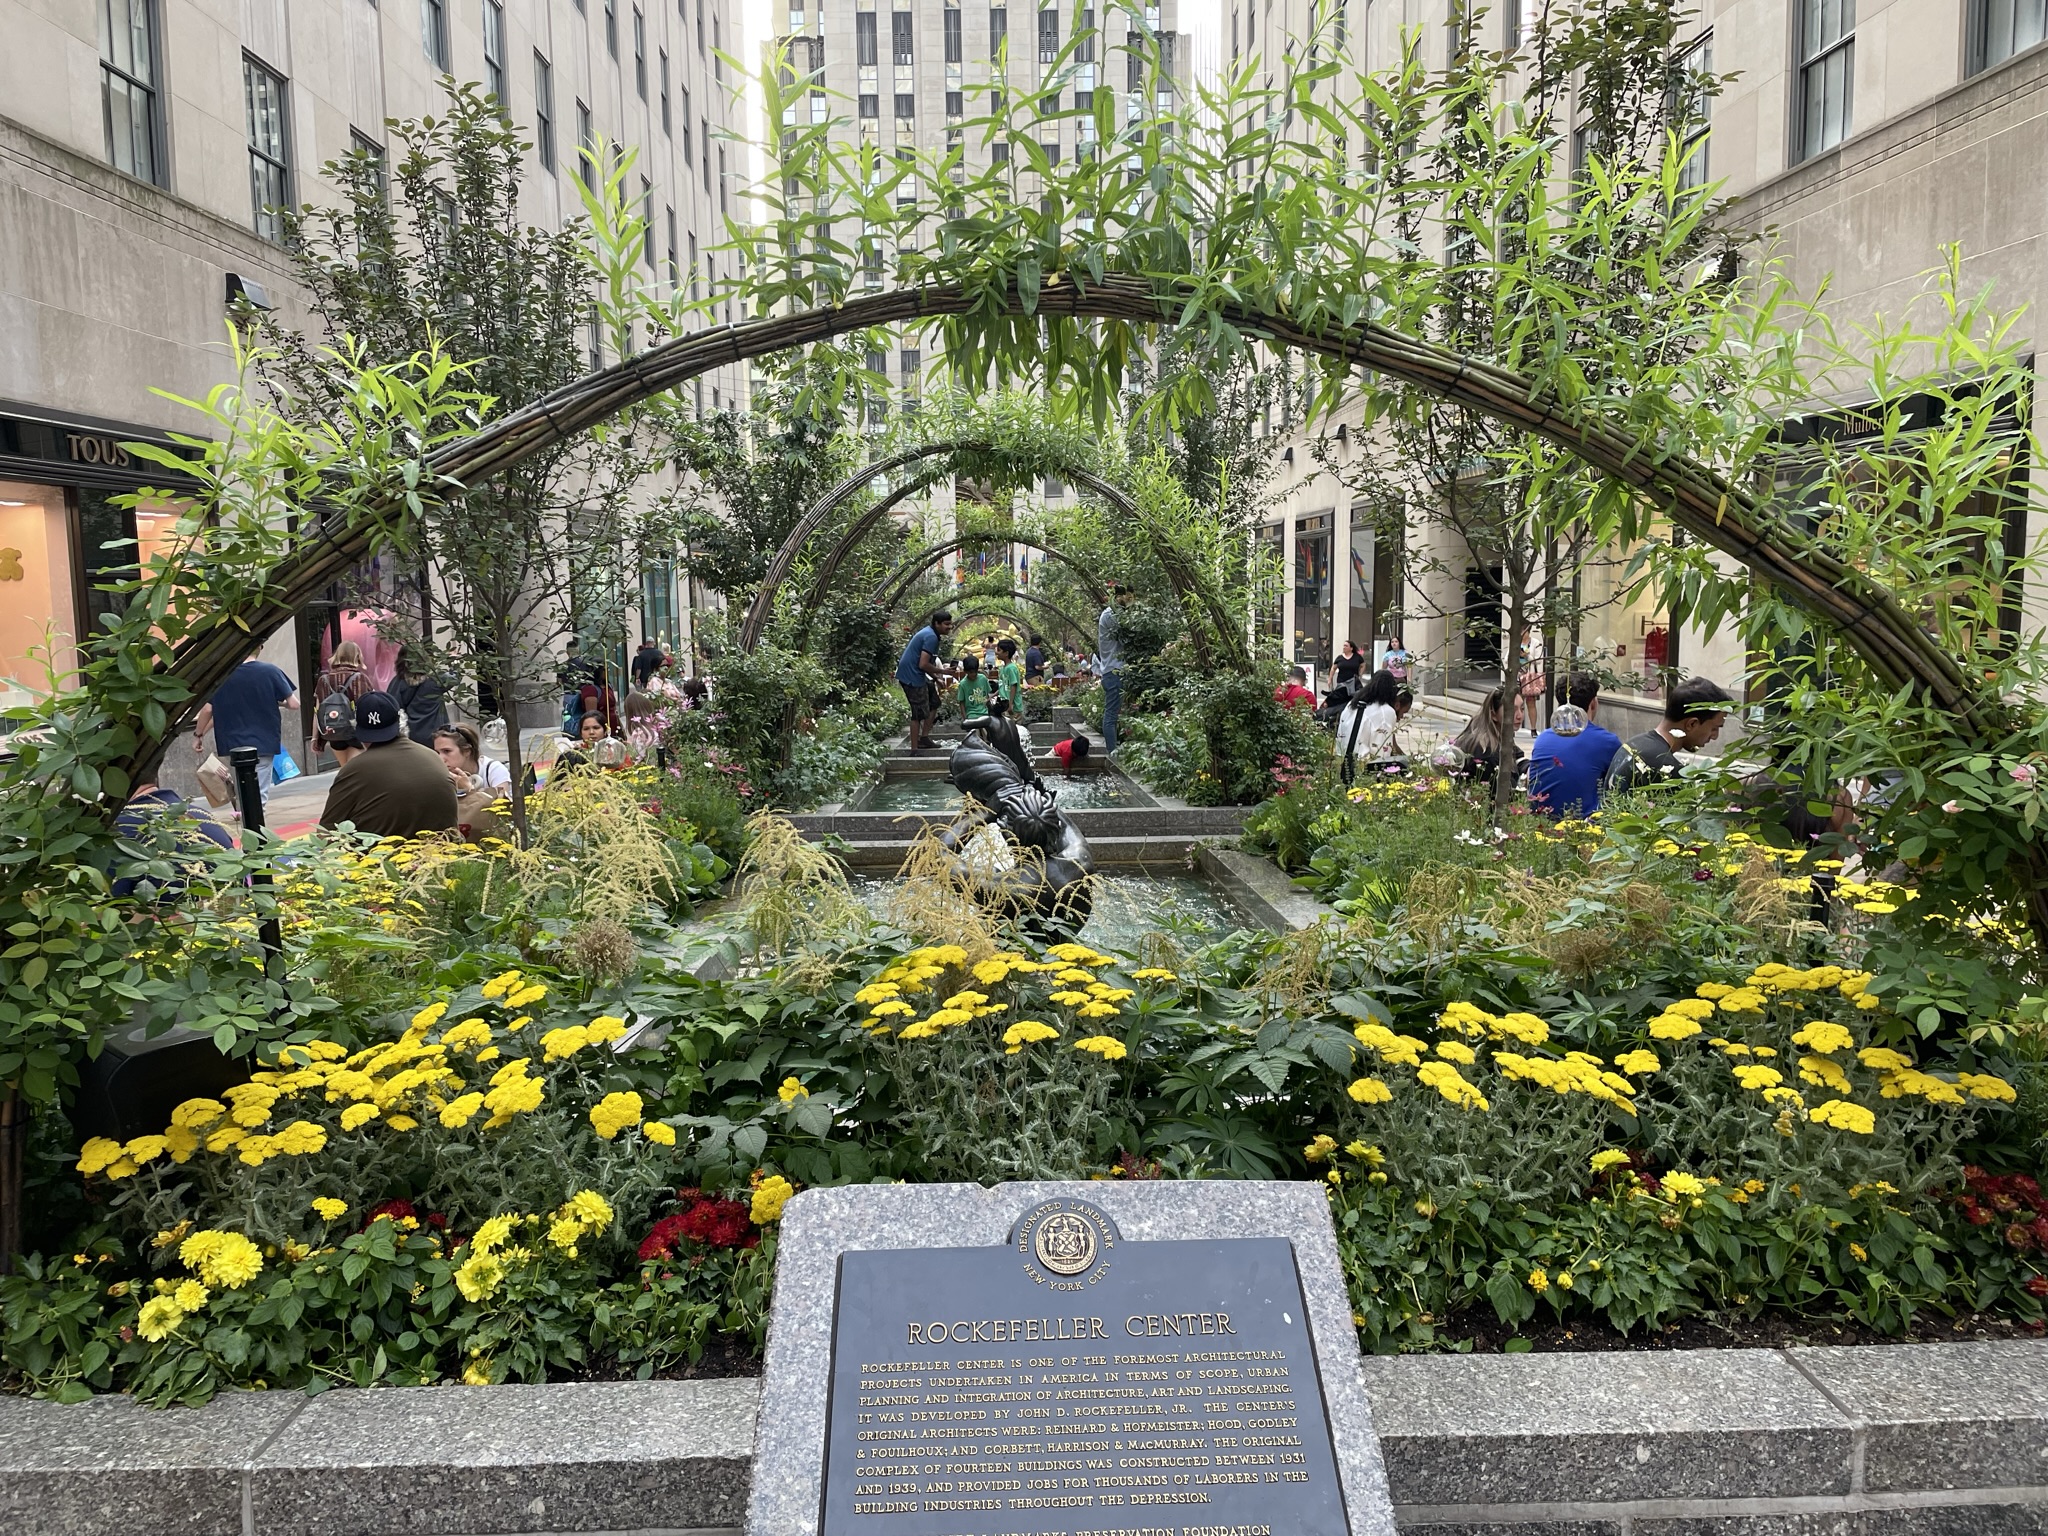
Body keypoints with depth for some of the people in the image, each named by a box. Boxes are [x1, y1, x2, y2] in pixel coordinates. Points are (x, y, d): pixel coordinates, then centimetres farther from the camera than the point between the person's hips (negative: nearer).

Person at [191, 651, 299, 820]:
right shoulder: (271, 672, -8)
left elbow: (208, 709, 0)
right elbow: (293, 704, -9)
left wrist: (198, 735, 13)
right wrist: (278, 702, 13)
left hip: (235, 743, 3)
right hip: (264, 742, -2)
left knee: (243, 791, 20)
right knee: (259, 797, -1)